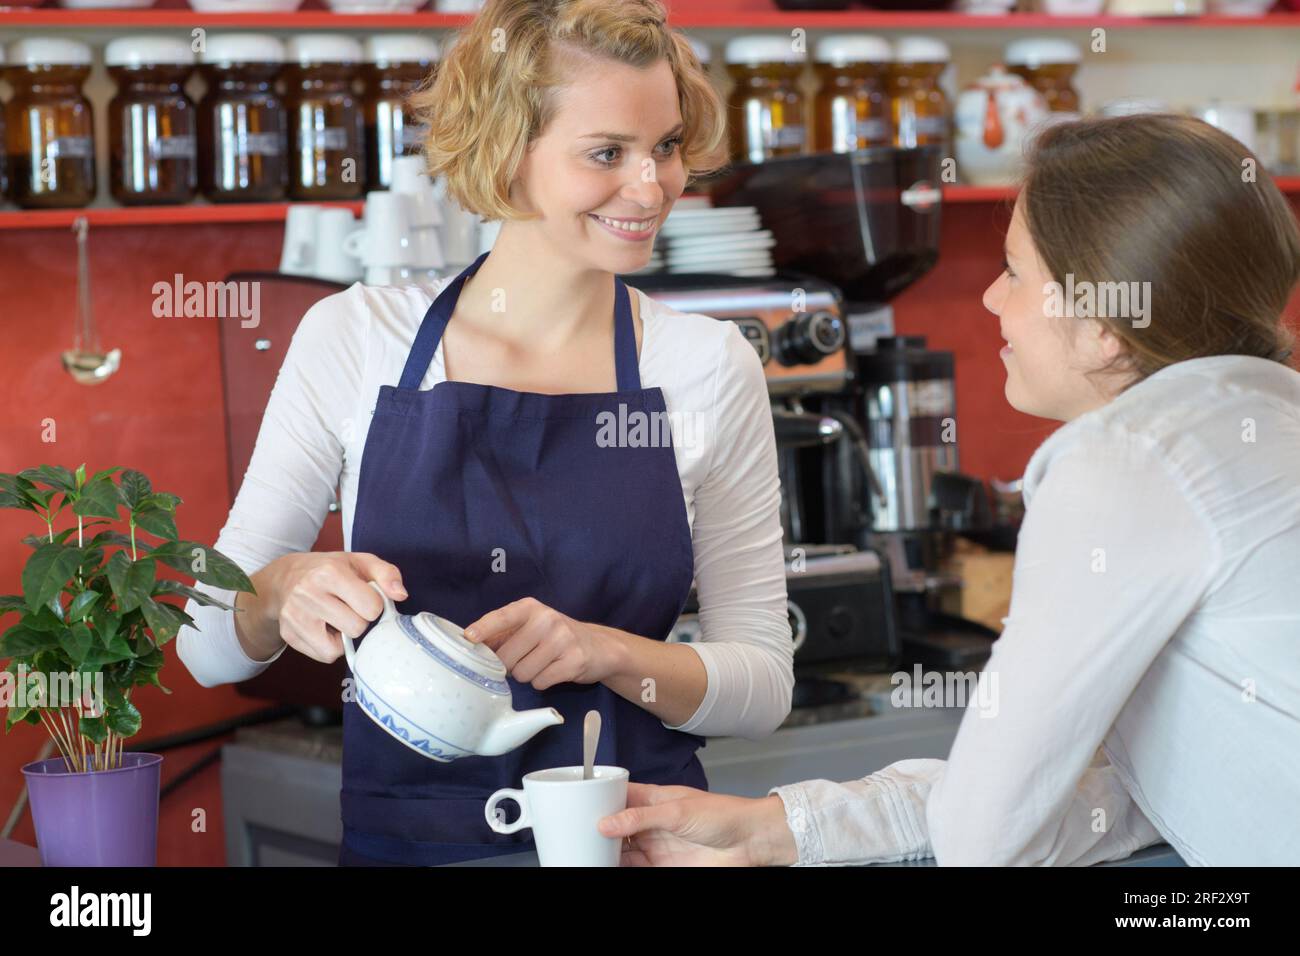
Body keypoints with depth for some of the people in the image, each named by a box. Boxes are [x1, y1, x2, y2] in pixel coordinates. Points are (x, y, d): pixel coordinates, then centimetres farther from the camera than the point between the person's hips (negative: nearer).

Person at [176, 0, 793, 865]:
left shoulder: (710, 366, 4)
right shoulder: (355, 337, 2)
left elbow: (764, 684, 5)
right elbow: (209, 648, 5)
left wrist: (610, 655, -13)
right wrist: (281, 592, -17)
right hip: (401, 835, 0)